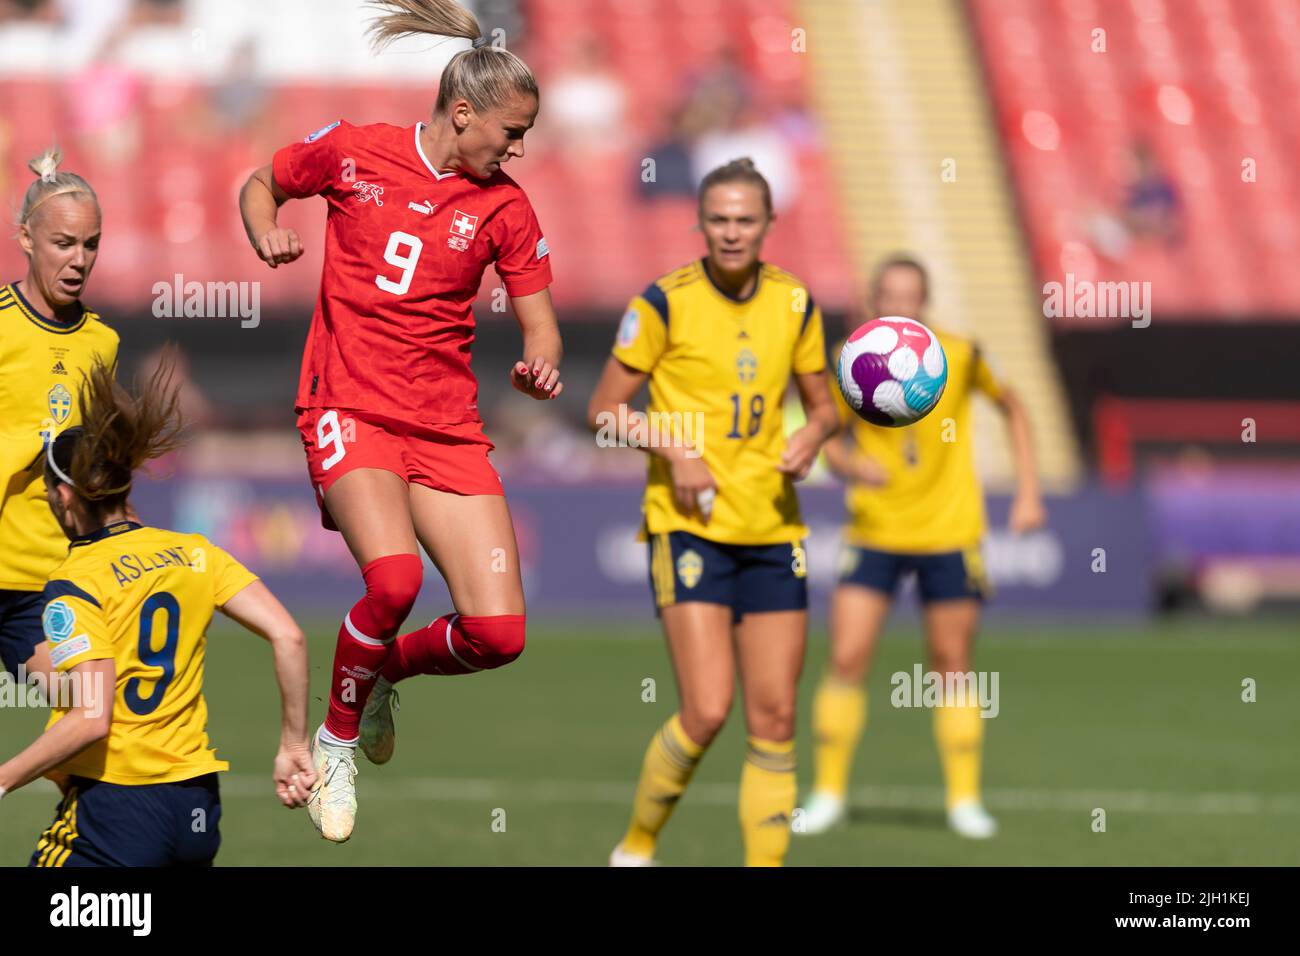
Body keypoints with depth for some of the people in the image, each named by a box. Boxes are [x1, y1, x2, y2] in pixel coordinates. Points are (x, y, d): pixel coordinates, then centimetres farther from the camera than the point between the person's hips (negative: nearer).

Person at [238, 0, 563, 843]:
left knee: (498, 632, -9)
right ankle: (338, 740, -4)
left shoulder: (505, 209, 2)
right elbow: (260, 186, 15)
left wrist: (540, 365, -17)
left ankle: (383, 672, 25)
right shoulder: (352, 151, -2)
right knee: (395, 577, -30)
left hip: (447, 424, 3)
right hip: (350, 406, -3)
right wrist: (269, 236, -6)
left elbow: (541, 324, 6)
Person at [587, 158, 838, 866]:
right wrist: (675, 449, -17)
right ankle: (637, 846, 8)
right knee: (707, 710, -14)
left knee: (774, 716, 1)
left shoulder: (795, 303, 6)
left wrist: (812, 437, -6)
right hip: (689, 526, -4)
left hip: (773, 529, 4)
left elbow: (822, 404, 17)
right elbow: (604, 409, -2)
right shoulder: (664, 303, -7)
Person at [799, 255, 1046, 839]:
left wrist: (1028, 489, 3)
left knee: (952, 665, 3)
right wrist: (849, 466, -22)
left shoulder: (958, 356, -9)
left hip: (948, 532, 0)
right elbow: (831, 437, 2)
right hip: (873, 529, 0)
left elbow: (1010, 406, 7)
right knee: (847, 659, -8)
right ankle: (828, 794, 4)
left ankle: (964, 798, 15)